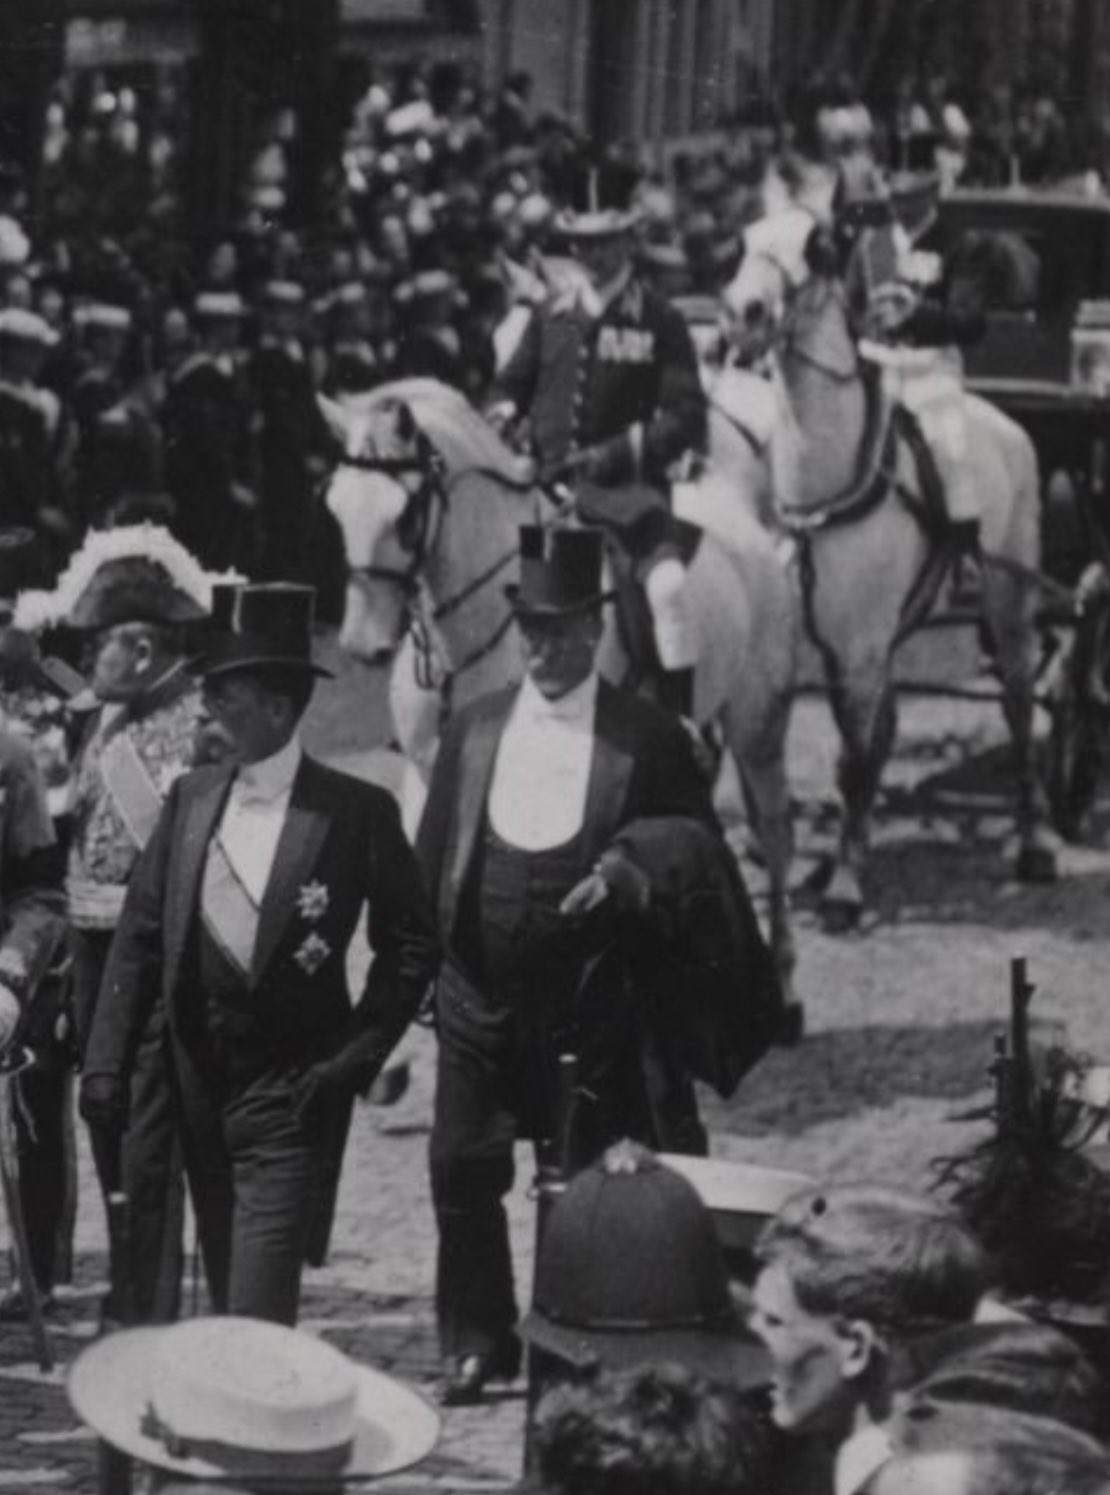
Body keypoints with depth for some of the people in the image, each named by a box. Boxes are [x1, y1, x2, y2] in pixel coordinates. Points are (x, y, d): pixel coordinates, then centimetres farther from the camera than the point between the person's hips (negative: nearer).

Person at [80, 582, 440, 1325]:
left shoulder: (356, 812, -8)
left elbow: (412, 948, -3)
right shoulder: (193, 799, 6)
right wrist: (108, 1062, 0)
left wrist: (355, 1058, -10)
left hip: (292, 1095, -5)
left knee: (257, 1316, -13)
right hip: (202, 1083, 5)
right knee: (228, 1299, 12)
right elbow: (140, 938, 7)